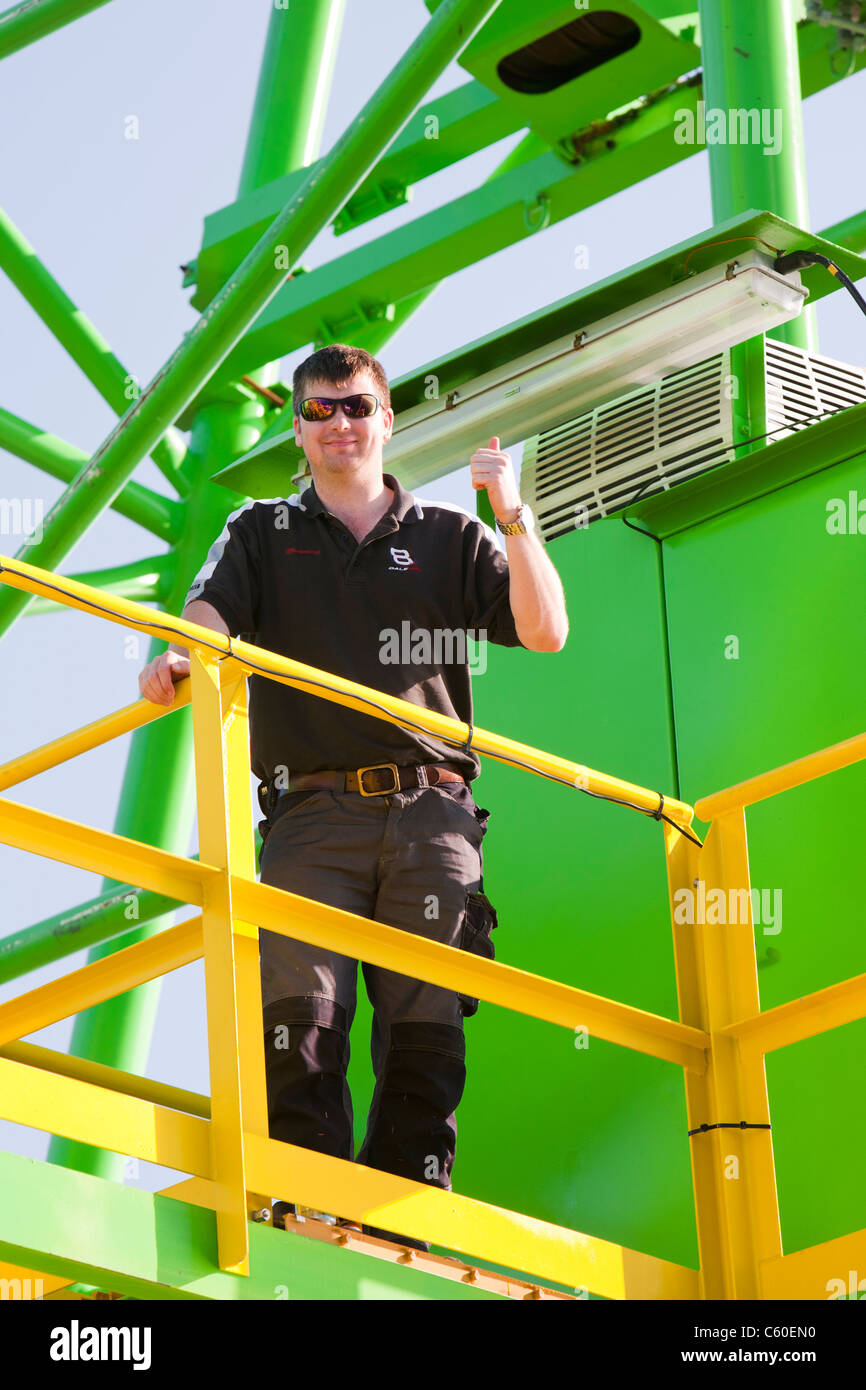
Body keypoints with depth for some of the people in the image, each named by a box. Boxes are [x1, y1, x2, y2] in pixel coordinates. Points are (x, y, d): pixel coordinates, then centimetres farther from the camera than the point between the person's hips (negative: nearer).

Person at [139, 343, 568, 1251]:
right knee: (299, 1013, -17)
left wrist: (514, 518, -4)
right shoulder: (263, 536, 20)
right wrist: (177, 656, -22)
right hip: (312, 810, -1)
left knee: (426, 1028, -7)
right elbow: (210, 611, 1)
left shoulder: (450, 538, 20)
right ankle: (302, 1213, -18)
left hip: (429, 810, 1)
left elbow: (545, 632, 9)